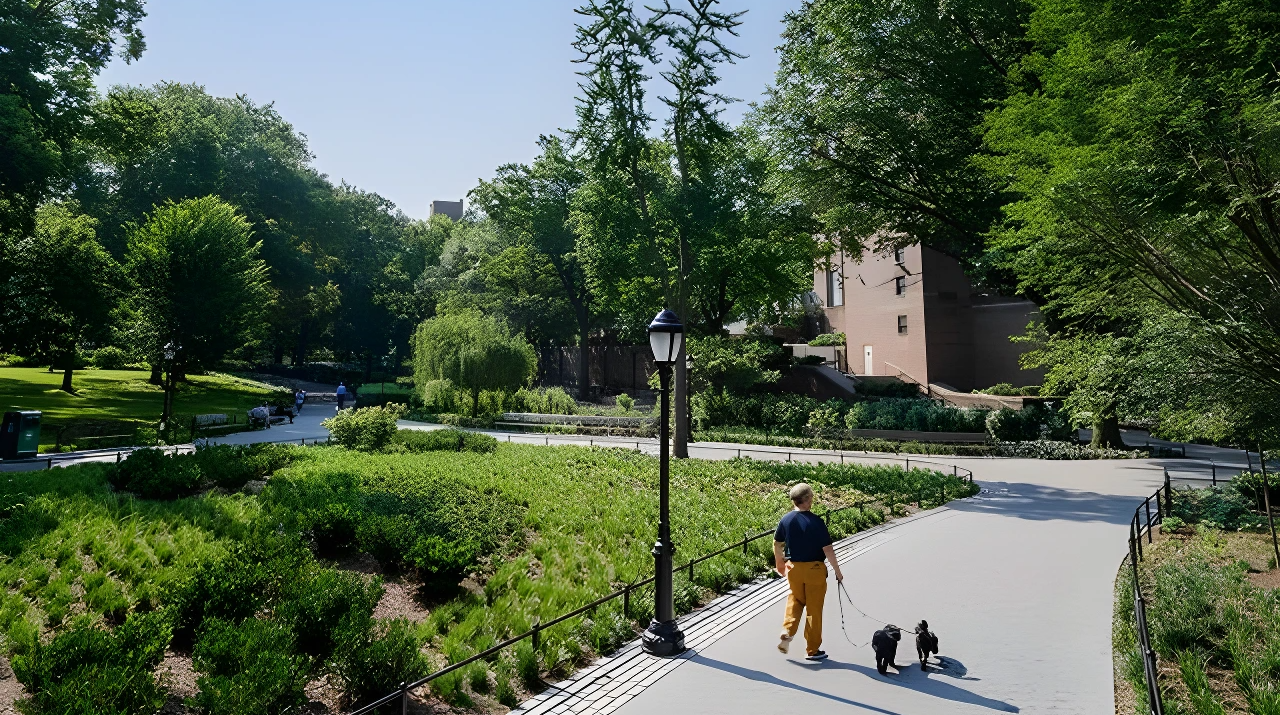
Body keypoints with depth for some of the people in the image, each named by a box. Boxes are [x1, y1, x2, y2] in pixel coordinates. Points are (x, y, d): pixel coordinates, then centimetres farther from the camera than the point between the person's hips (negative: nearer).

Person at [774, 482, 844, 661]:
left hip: (794, 568, 4)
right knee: (814, 609, 9)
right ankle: (812, 650, 18)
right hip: (814, 569, -4)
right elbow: (827, 549, -19)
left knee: (795, 600, 26)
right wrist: (837, 571, -7)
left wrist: (779, 562, 25)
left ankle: (787, 632, 7)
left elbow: (777, 544, 8)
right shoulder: (816, 522, -19)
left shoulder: (786, 520, -5)